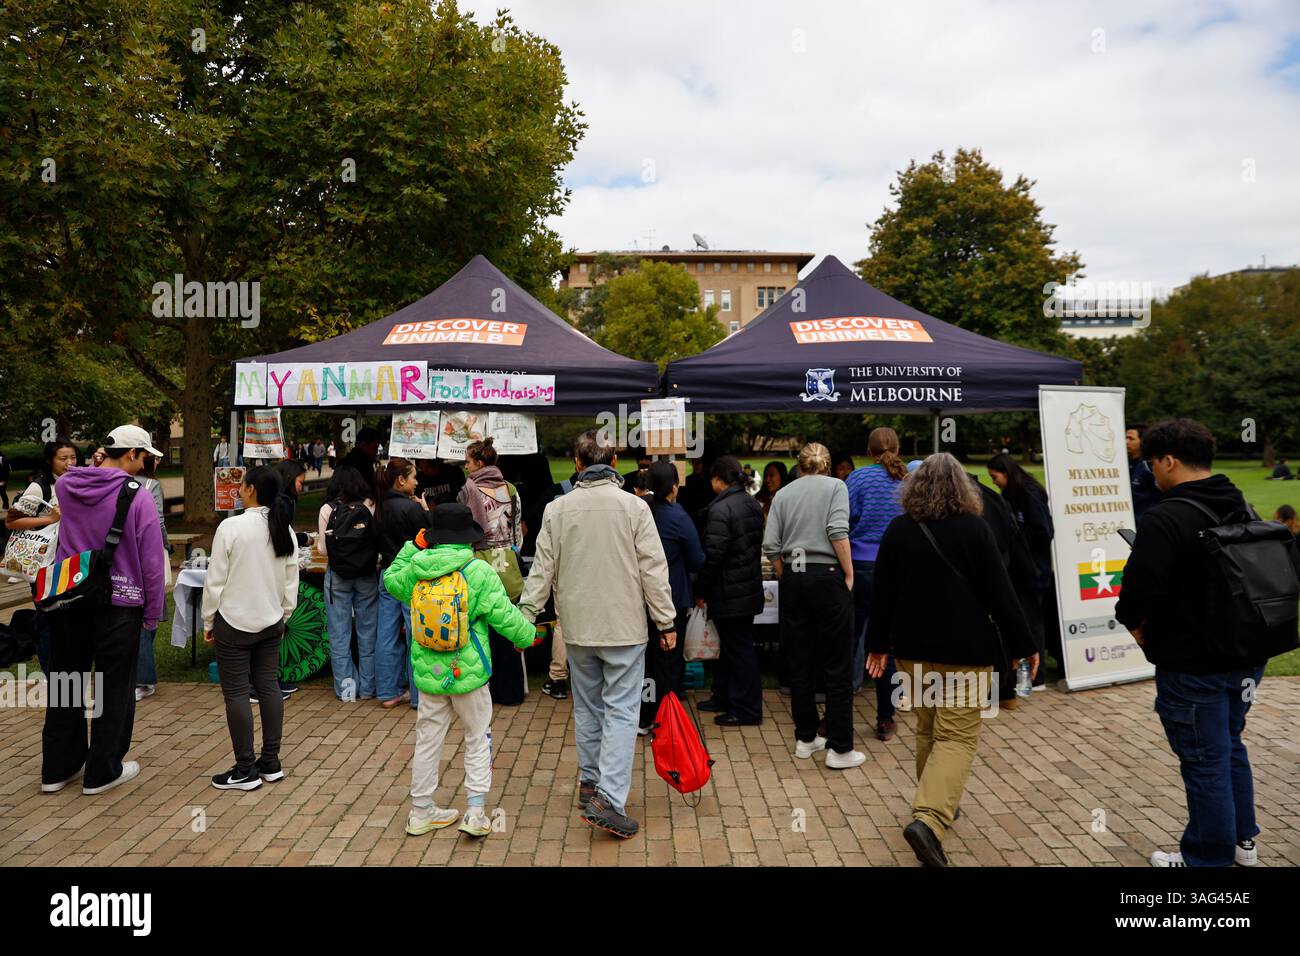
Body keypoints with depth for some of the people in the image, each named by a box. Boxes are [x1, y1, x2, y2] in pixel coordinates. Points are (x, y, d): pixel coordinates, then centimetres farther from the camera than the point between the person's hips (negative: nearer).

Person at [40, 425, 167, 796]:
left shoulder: (66, 485, 0)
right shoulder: (138, 497, -15)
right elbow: (152, 562, -13)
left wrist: (97, 465, 18)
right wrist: (152, 612, -3)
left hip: (67, 600, 5)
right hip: (118, 605, -5)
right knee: (114, 688, 7)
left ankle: (57, 768, 28)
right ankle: (102, 771, 17)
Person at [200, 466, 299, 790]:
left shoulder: (232, 526, -16)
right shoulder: (285, 531, 1)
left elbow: (215, 580, -11)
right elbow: (291, 583, 7)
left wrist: (208, 621, 1)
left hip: (234, 622, -5)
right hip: (271, 623, 6)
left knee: (236, 693, 3)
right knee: (269, 687, 11)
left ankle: (245, 771, 9)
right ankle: (270, 763, 19)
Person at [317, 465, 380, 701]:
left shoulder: (327, 510, -6)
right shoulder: (370, 506, -6)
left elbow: (323, 549, -2)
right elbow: (379, 542, -3)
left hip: (337, 577, 0)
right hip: (367, 575, 1)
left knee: (339, 635, 9)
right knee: (368, 632, 11)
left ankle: (346, 687, 13)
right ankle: (367, 687, 17)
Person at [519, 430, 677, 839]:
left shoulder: (557, 509, -2)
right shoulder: (634, 506, -9)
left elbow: (542, 570, 0)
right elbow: (653, 570, -8)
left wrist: (525, 617, 8)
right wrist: (666, 622, -1)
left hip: (577, 626, 3)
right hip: (625, 626, -3)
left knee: (587, 707, 17)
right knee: (621, 711, 0)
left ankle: (590, 783, 30)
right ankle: (608, 799, -8)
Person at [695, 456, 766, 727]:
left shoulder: (720, 509, -19)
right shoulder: (753, 504, 8)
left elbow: (713, 555, -20)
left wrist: (701, 590, -9)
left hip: (729, 592, -9)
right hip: (750, 588, 9)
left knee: (738, 649, 0)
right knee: (731, 645, 19)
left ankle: (747, 709, 9)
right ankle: (724, 697, 31)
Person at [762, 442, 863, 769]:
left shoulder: (783, 493, 10)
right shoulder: (835, 486, 0)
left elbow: (771, 546, 2)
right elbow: (838, 531, -15)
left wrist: (786, 578, 13)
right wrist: (849, 574, -8)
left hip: (793, 579, 4)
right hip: (827, 577, -4)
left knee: (800, 663, 12)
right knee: (838, 666, 2)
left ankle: (806, 738, 21)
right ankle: (840, 749, 5)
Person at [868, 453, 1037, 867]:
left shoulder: (897, 529, 2)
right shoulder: (974, 529, -9)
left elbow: (882, 591, 5)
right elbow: (999, 592, -8)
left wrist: (878, 643, 13)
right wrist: (1022, 645, 1)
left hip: (913, 647, 4)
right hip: (965, 649, -4)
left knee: (928, 730, 19)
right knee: (957, 736, -3)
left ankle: (937, 804, 32)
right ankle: (929, 820, -17)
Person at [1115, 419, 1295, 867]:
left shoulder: (1165, 519, -23)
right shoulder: (1243, 509, 5)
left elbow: (1140, 589, -27)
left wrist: (1133, 621, -6)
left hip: (1192, 667, -8)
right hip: (1246, 657, 9)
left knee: (1205, 762, 5)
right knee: (1230, 746, 24)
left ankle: (1208, 857, 19)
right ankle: (1242, 839, 38)